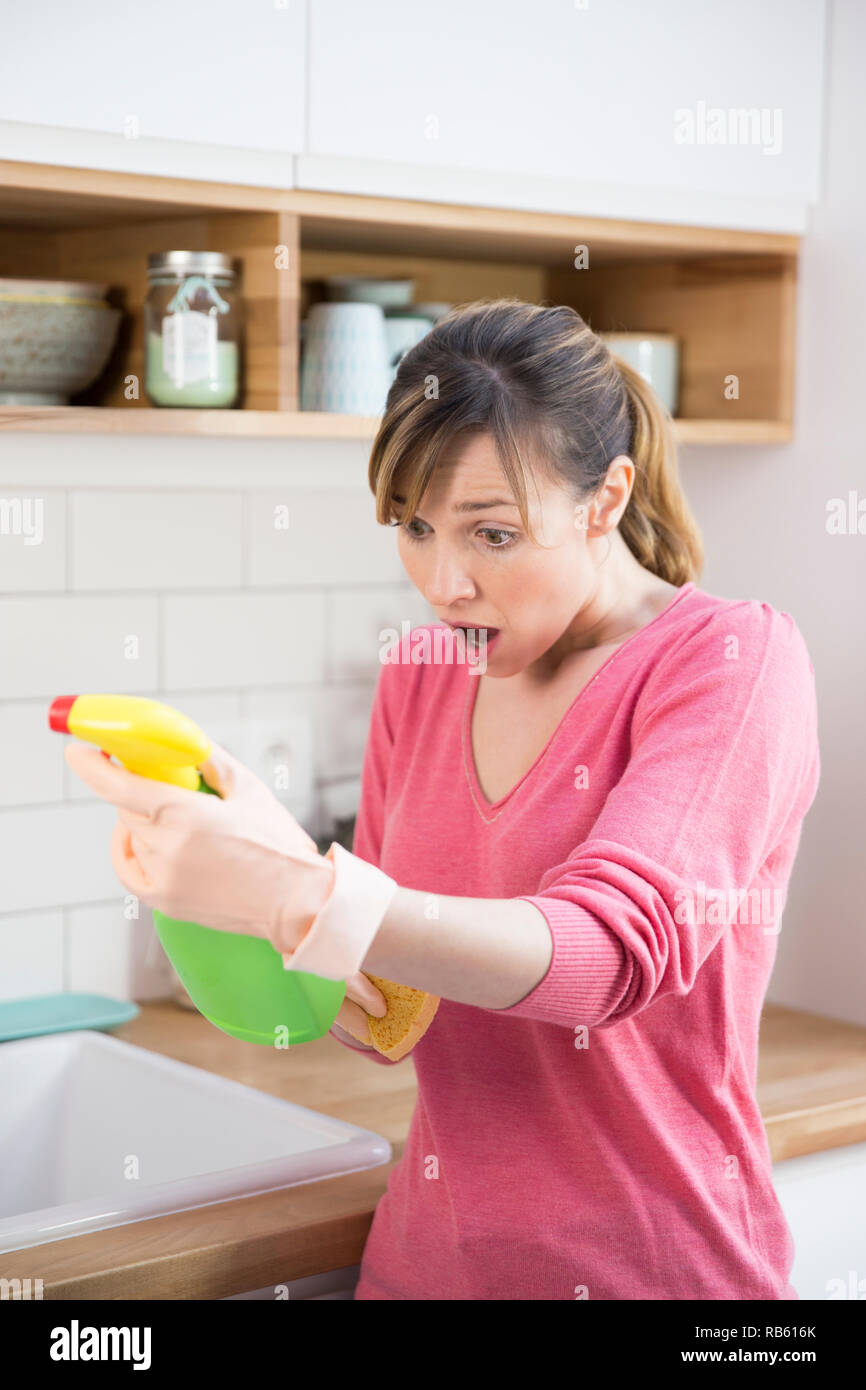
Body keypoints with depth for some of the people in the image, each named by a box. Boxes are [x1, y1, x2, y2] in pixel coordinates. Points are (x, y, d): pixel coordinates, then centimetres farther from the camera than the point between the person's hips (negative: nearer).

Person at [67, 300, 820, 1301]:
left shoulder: (730, 657, -15)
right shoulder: (418, 675, 2)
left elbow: (616, 947, -29)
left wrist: (304, 895, -42)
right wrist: (329, 992, -13)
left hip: (655, 1264, -5)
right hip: (430, 1249, 5)